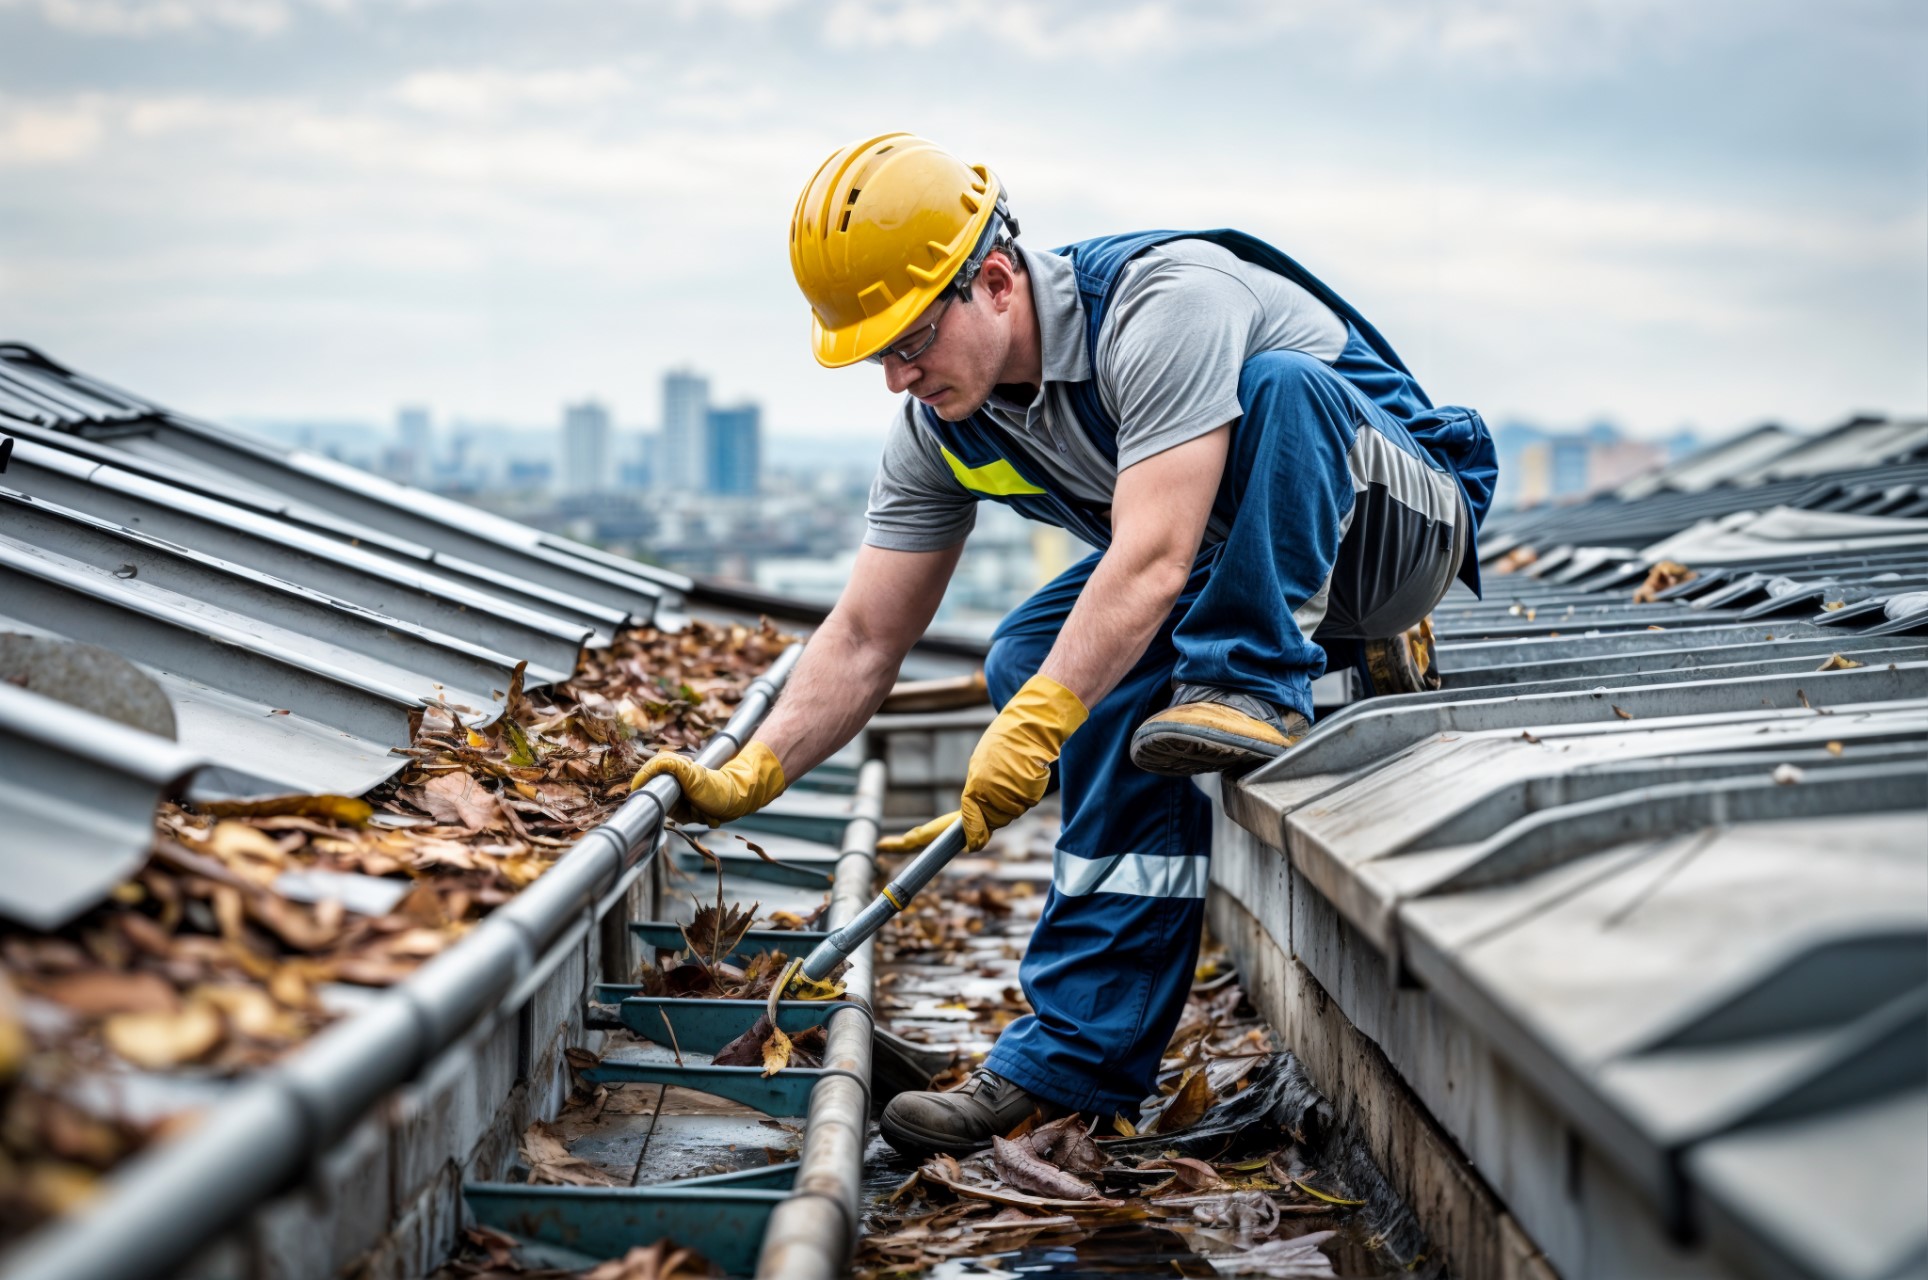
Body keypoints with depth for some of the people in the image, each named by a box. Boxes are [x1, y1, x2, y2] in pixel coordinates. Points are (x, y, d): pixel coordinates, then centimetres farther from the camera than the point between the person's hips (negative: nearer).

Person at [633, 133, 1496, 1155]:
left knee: (1279, 383, -36)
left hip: (1396, 517, -6)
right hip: (1224, 563, 6)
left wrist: (1034, 724, -48)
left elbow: (1151, 561, -40)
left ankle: (1252, 687, -24)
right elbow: (865, 638, -4)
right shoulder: (939, 425, -7)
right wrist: (749, 777, -16)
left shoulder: (1165, 304, -30)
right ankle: (1077, 1053, -18)